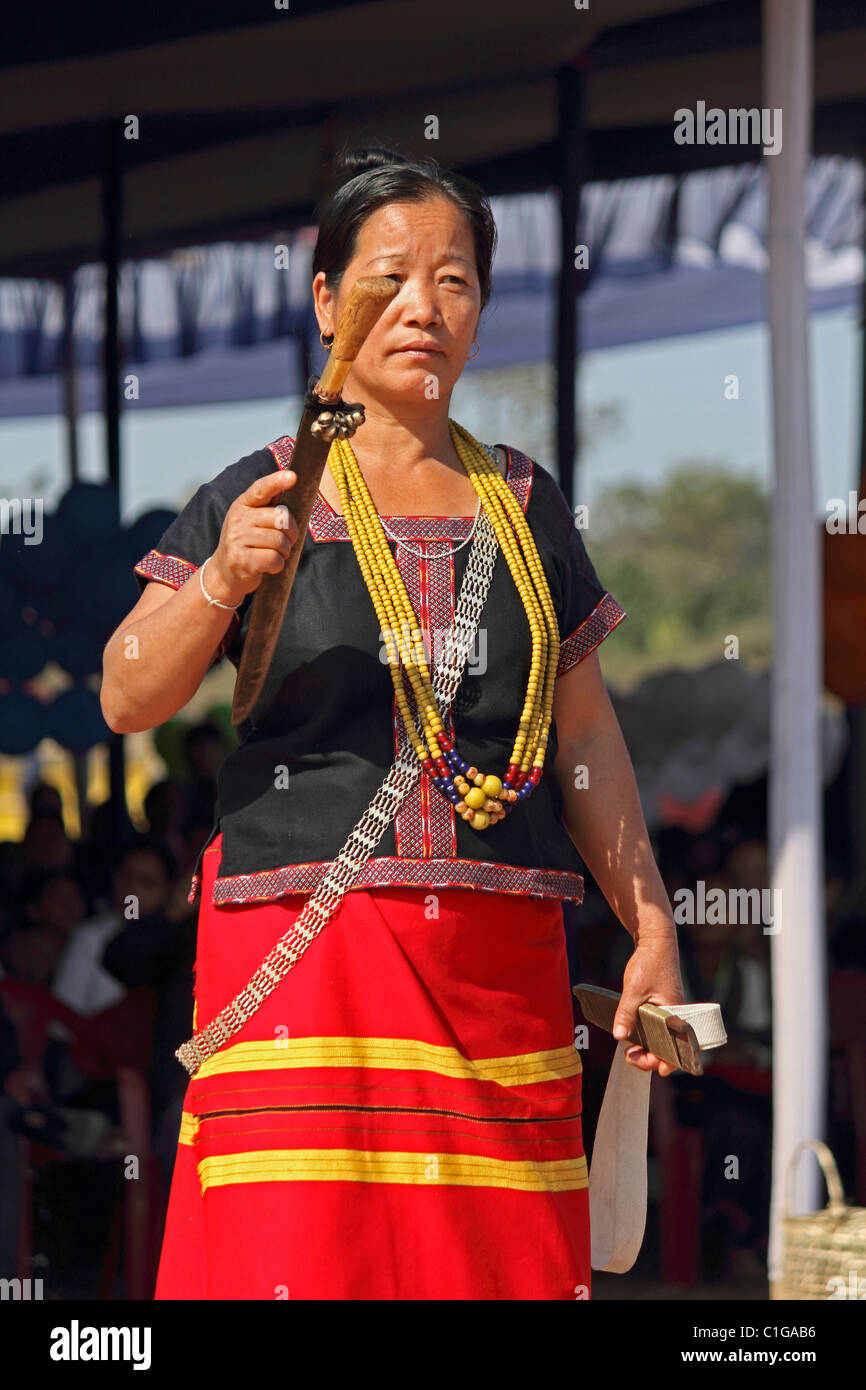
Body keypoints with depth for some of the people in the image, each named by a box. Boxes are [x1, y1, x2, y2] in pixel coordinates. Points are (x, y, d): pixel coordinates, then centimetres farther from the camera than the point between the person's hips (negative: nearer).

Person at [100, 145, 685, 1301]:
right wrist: (223, 579, -22)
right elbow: (127, 699, -5)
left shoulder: (522, 505, 14)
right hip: (303, 940, -3)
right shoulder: (265, 497, 4)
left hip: (501, 953, 3)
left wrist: (651, 930, 13)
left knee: (505, 1260, -2)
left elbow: (585, 734, 17)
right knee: (298, 1255, -12)